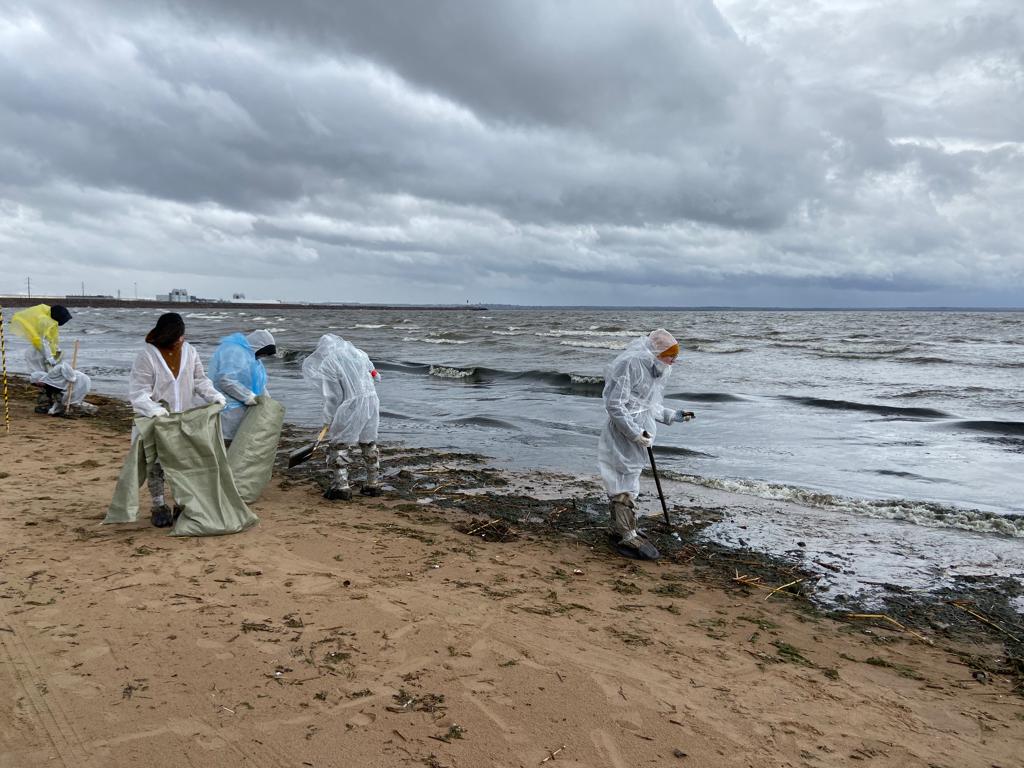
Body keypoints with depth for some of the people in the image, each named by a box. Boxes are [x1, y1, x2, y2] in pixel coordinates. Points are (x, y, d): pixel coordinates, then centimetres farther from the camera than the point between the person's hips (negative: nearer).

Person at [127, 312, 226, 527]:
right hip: (156, 423, -4)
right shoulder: (146, 356, -14)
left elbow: (199, 380, 10)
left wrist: (214, 395, -8)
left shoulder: (189, 351, 0)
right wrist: (153, 409, -33)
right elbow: (138, 393, -16)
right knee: (157, 464, 5)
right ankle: (159, 508, 18)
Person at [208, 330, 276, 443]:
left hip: (243, 406, 10)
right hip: (229, 410, -10)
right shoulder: (233, 351, -16)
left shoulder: (249, 353, 16)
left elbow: (257, 383, 19)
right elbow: (226, 380, -26)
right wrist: (249, 397, -23)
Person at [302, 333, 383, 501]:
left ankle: (341, 486, 3)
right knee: (369, 443, 18)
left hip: (351, 406, -6)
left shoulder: (327, 363, -5)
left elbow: (332, 396, -6)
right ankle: (373, 484, 25)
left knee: (339, 444, 5)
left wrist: (328, 420, 5)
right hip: (372, 401, 6)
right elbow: (375, 377, 18)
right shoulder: (358, 353, 12)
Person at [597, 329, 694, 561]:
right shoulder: (629, 364, -19)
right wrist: (636, 433, -23)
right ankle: (628, 538, 4)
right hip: (623, 437, -9)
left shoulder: (653, 369, 12)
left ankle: (620, 528, 32)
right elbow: (614, 405, -22)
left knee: (623, 482, 19)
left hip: (637, 436, 9)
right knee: (626, 484, -4)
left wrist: (673, 416, 13)